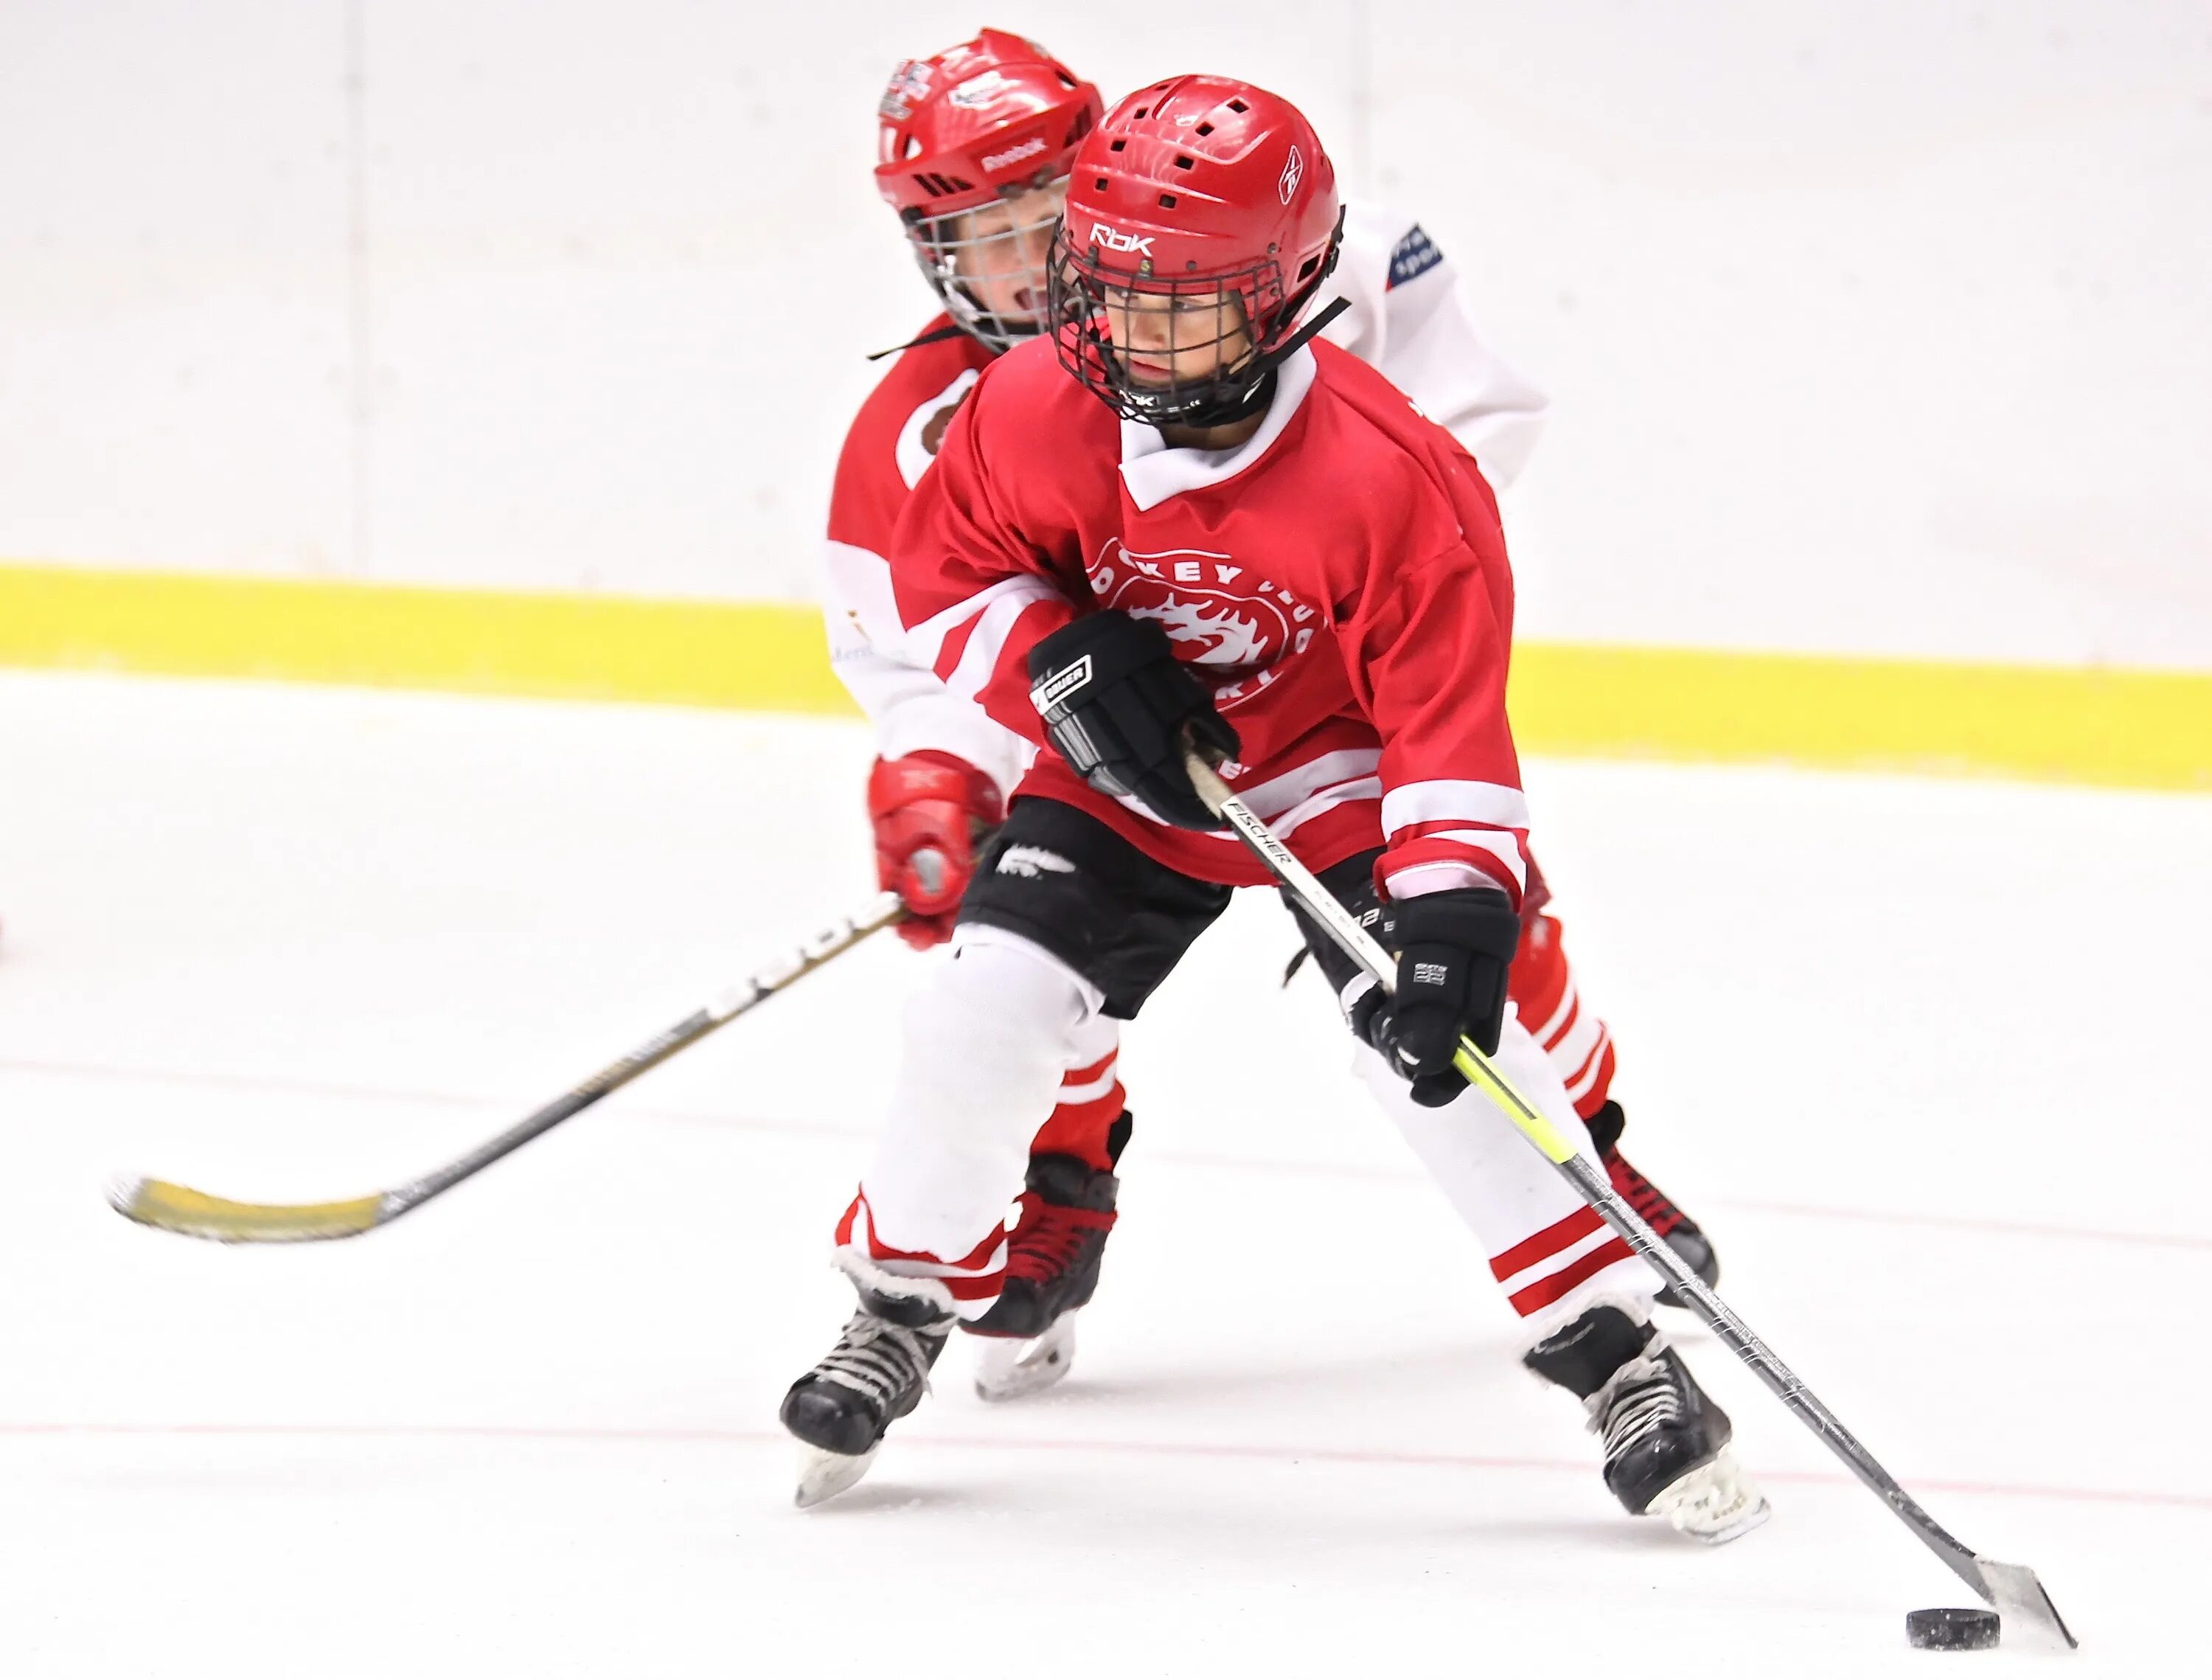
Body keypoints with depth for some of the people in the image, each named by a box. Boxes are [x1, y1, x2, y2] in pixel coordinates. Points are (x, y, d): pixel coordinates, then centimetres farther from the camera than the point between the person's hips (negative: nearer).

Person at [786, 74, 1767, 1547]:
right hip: (1121, 774, 3)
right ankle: (905, 1303, 14)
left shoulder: (1393, 477, -29)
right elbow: (941, 569, -3)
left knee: (1436, 1045, -21)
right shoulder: (1036, 409, -19)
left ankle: (1619, 1346, -10)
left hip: (1330, 777, -3)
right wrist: (1060, 659, -22)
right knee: (986, 1011, -12)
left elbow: (1449, 719, -26)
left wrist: (1453, 911, -37)